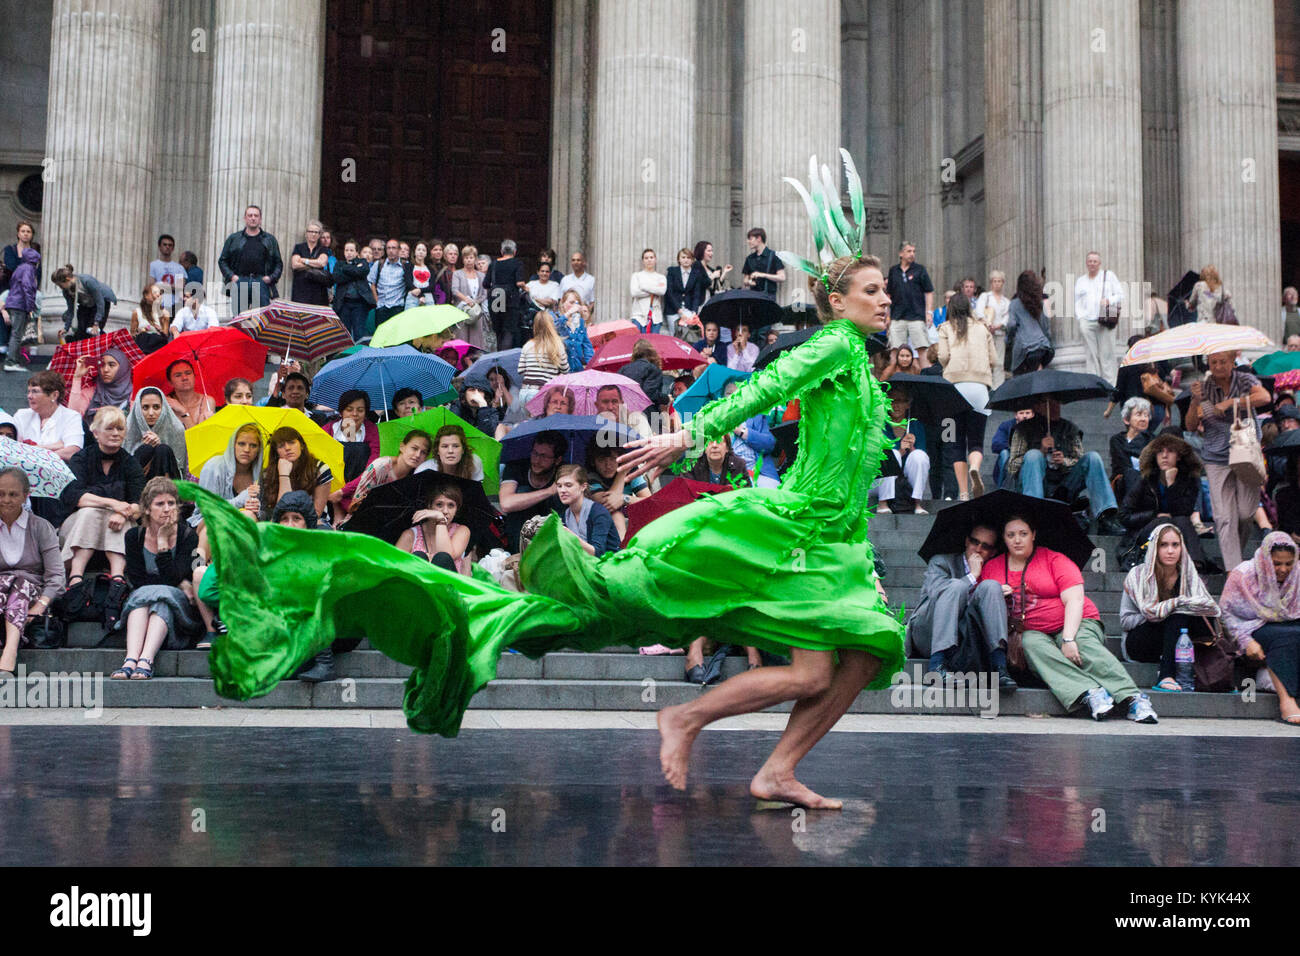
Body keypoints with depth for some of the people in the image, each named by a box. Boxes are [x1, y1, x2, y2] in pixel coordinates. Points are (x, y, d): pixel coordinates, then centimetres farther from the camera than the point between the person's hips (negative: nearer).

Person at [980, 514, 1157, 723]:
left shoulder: (1054, 559, 2)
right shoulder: (991, 568, 12)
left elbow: (1074, 600, -9)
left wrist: (1068, 639, -22)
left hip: (1074, 625, -1)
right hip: (1032, 633, 1)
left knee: (1084, 643, -33)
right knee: (1031, 644, -33)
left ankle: (1133, 698, -45)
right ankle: (1088, 692, -48)